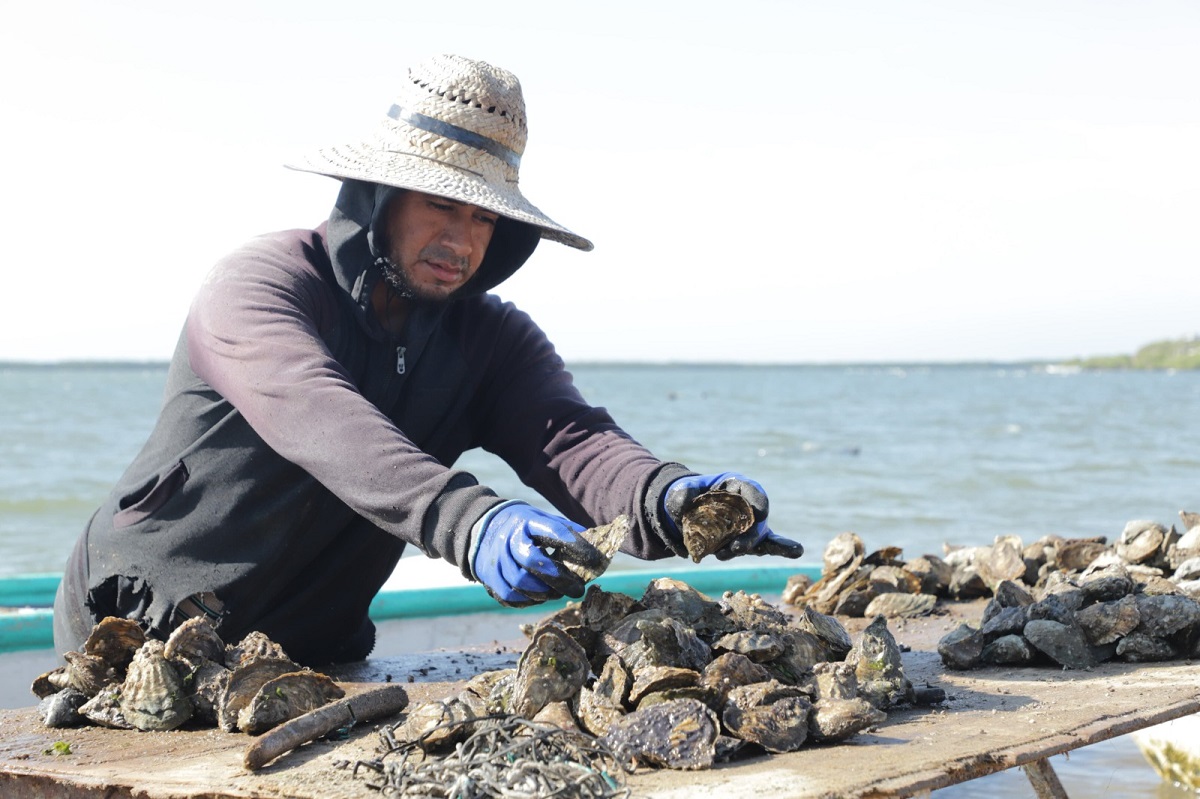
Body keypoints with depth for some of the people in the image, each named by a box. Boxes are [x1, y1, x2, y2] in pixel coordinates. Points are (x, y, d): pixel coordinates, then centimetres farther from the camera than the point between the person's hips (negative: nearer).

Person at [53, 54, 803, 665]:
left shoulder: (491, 338, -1)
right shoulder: (260, 284, -17)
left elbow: (567, 438, -19)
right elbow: (321, 421, -36)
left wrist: (670, 499, -42)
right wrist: (470, 523, -52)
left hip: (312, 656, 5)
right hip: (144, 636, -4)